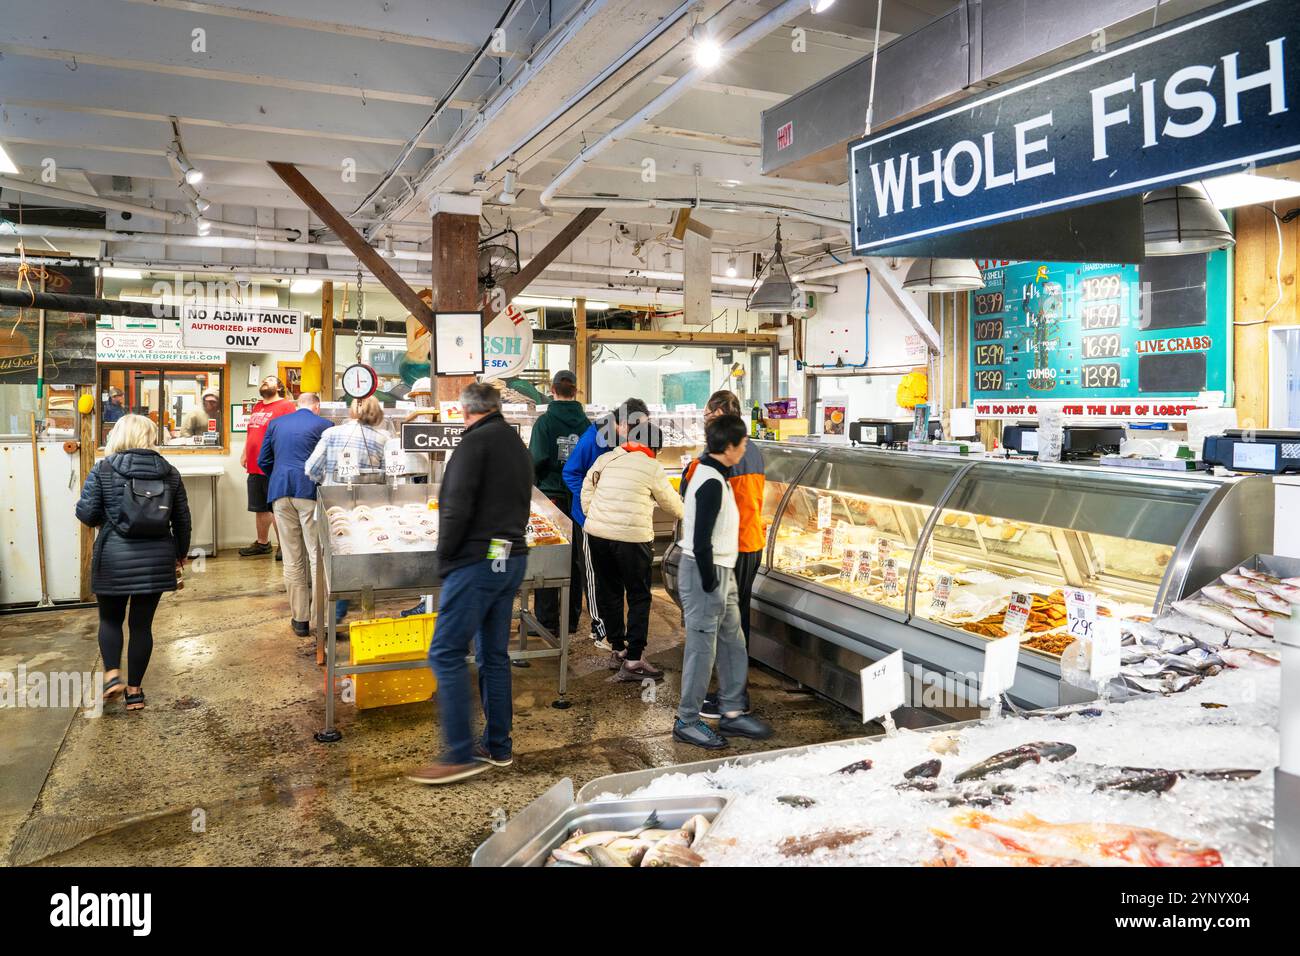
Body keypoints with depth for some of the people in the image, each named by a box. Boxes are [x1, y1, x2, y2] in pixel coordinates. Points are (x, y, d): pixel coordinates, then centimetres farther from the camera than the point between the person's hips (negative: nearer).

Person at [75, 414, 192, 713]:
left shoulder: (103, 469, -3)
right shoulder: (169, 472, 4)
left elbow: (85, 513, -8)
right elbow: (182, 519, 7)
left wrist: (103, 518, 16)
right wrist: (180, 554, 20)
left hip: (115, 558, -2)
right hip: (157, 559, 2)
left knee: (110, 618, 18)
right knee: (142, 623, 9)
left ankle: (112, 675, 2)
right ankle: (135, 689, 15)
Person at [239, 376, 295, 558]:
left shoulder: (286, 405, -8)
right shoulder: (257, 407, 17)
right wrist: (244, 453, 18)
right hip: (255, 468, 8)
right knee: (260, 508, 16)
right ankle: (262, 543, 28)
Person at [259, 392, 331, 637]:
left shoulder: (275, 423, 14)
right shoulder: (323, 425, 3)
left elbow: (263, 461, 16)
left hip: (280, 491, 4)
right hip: (310, 491, -3)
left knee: (292, 559, 7)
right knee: (317, 555, 0)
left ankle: (300, 619, 11)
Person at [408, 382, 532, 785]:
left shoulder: (476, 440, -10)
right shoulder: (518, 446, 18)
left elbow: (458, 506, -17)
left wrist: (445, 555, -5)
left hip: (477, 559, -9)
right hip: (512, 558, 9)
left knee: (446, 653, -5)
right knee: (494, 654, 14)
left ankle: (460, 755, -4)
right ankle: (498, 746, 20)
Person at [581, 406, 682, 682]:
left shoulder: (606, 459, 9)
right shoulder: (652, 467, 0)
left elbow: (586, 491, 12)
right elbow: (672, 504, 10)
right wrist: (685, 513, 31)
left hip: (597, 533, 5)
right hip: (631, 538, -4)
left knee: (609, 591, 18)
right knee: (639, 597, 5)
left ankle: (617, 649, 29)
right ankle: (633, 661, 3)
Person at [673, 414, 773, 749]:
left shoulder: (714, 476, 11)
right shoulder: (712, 483, -20)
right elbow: (701, 542, -23)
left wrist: (721, 580, 18)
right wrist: (710, 586, -19)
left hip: (720, 571, 10)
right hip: (705, 573, -10)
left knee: (733, 643, 16)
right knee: (702, 647, 0)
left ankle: (732, 713, 27)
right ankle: (687, 722, 12)